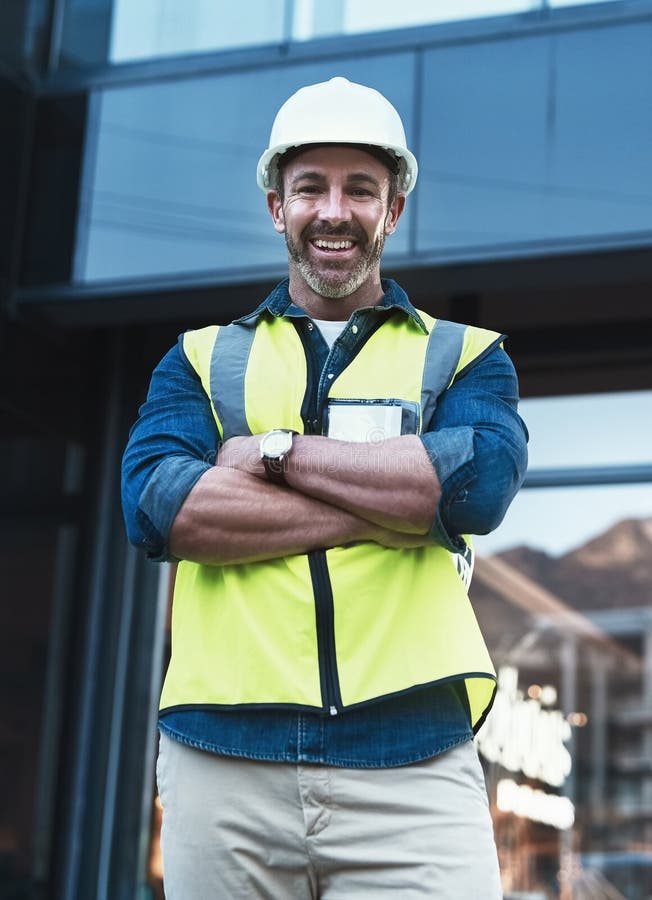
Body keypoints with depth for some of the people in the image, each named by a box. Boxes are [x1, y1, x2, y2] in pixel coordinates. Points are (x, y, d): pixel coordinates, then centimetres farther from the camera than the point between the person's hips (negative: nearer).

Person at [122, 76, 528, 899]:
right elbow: (155, 506, -4)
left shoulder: (464, 356, 15)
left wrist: (275, 451, -4)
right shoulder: (201, 358, 16)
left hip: (412, 765, -1)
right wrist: (393, 506, -7)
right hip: (221, 758, 1)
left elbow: (480, 482, -8)